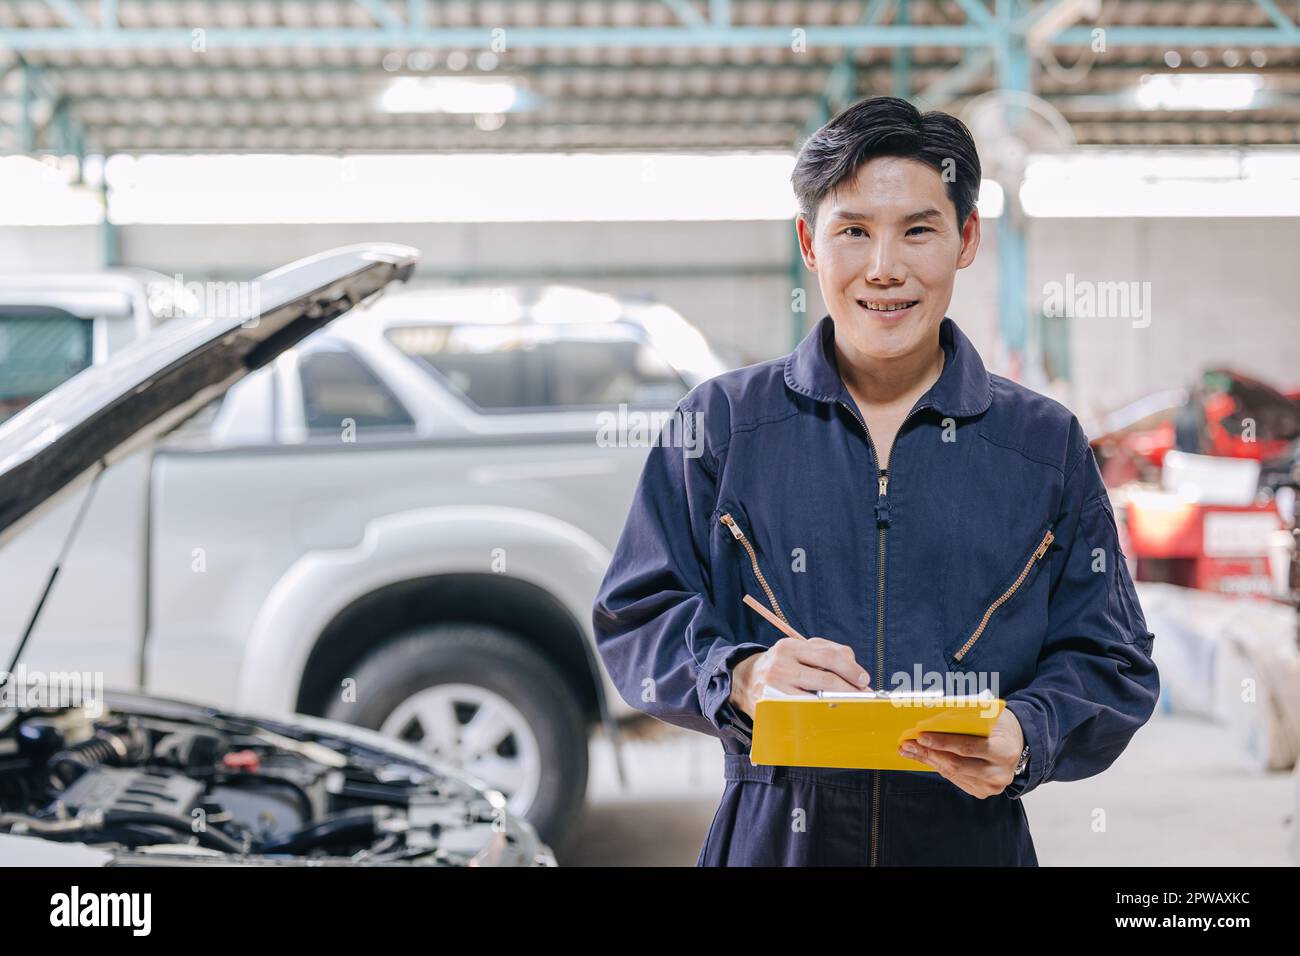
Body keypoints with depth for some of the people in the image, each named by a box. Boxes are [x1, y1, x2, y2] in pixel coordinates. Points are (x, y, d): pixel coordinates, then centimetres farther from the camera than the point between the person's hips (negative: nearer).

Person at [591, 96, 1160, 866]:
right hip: (767, 841, 0)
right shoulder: (722, 423, 2)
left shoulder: (1046, 445, 3)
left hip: (976, 840, 1)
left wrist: (1026, 737, -18)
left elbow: (1111, 661, 2)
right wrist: (737, 676, -20)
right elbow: (636, 617, -1)